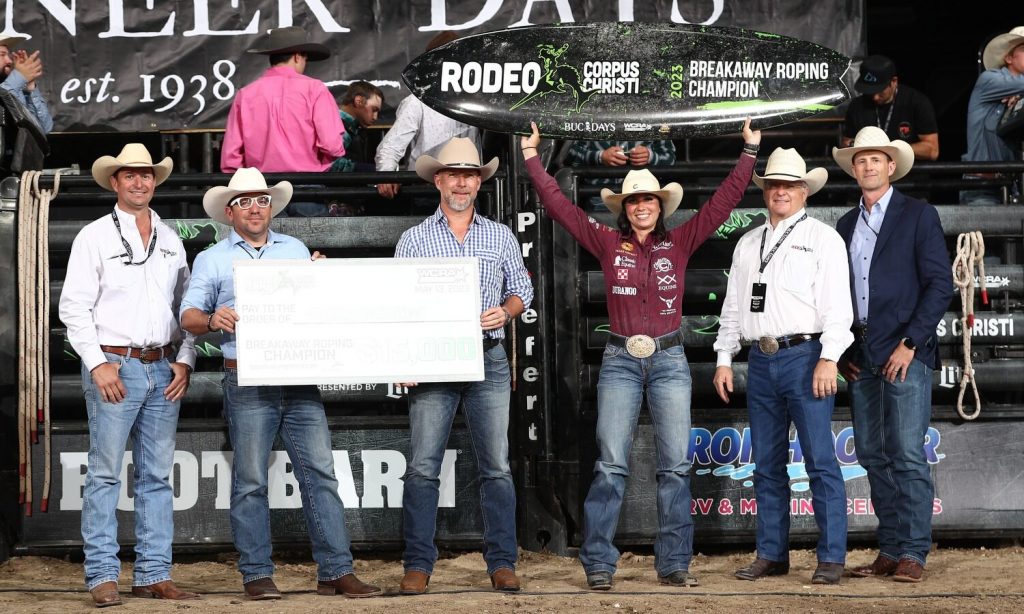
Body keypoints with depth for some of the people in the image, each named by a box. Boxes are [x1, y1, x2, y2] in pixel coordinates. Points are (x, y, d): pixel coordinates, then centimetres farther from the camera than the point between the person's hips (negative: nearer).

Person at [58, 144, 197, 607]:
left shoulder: (171, 240, 16)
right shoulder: (95, 237, 1)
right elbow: (73, 307, -4)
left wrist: (184, 361, 5)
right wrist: (98, 365, -12)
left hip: (163, 370, 5)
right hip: (114, 366, -5)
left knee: (157, 476, 6)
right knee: (105, 473, -5)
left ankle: (154, 575, 10)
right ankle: (103, 576, -2)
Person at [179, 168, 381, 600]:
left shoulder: (296, 250, 18)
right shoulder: (213, 260, 10)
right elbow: (188, 315, 4)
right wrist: (212, 320, -17)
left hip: (299, 379, 2)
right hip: (247, 382, -2)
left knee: (320, 473, -2)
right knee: (250, 481, 0)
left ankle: (336, 572, 0)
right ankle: (257, 575, 7)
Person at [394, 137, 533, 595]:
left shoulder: (500, 236, 13)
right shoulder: (413, 240, 8)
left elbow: (522, 288, 16)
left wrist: (505, 311, -6)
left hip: (488, 360, 1)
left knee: (496, 466, 0)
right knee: (423, 466, -4)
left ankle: (502, 563, 6)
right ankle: (418, 565, 2)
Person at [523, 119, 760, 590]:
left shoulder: (679, 243, 6)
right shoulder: (609, 243, 5)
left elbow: (723, 202, 7)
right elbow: (559, 206, 7)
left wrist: (749, 153, 5)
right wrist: (532, 159, 5)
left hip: (669, 360, 1)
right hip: (621, 361, -1)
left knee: (676, 466, -1)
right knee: (610, 465, -6)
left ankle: (674, 564, 4)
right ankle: (599, 564, -3)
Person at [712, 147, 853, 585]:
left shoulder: (822, 238, 3)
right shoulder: (747, 244, 19)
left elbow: (836, 305, -5)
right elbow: (732, 307, 21)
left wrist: (828, 359, -15)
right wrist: (724, 359, 12)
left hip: (805, 356, -6)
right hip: (760, 361, 6)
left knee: (820, 461, -8)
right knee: (766, 464, 8)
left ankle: (831, 558, -5)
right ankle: (771, 555, 14)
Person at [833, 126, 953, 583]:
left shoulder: (918, 216, 1)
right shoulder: (846, 225, 17)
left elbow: (940, 284, -6)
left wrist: (909, 343, -13)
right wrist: (840, 350, 7)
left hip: (904, 352, -6)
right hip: (861, 356, 6)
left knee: (907, 455, -9)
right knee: (873, 455, 6)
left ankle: (912, 553, -5)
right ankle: (889, 550, 11)